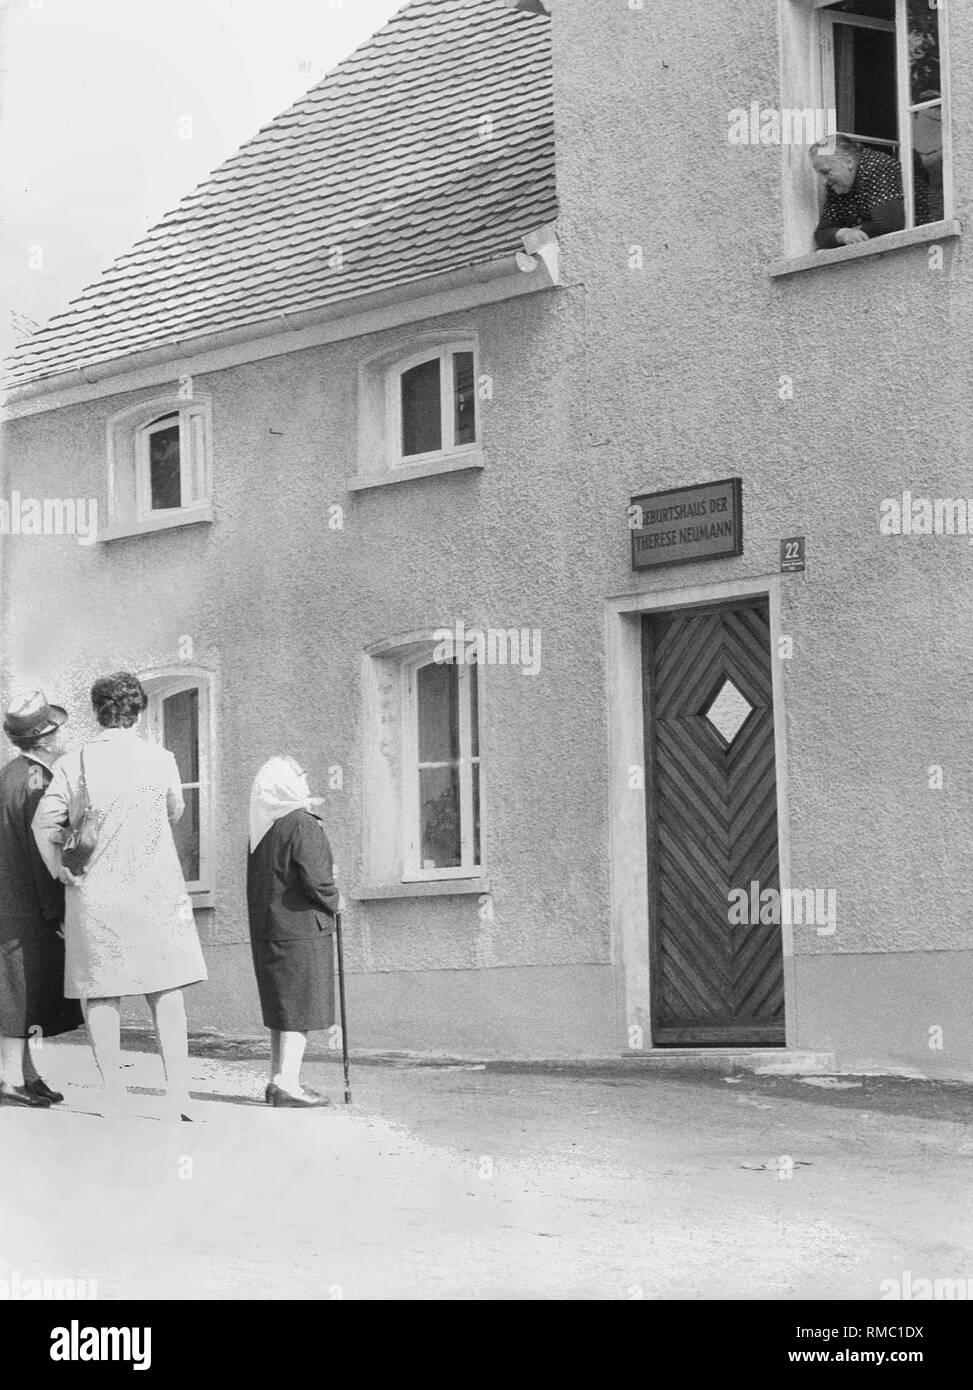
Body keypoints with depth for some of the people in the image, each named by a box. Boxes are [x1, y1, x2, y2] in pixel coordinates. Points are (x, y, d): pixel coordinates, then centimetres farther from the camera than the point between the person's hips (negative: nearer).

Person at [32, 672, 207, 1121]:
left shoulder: (73, 764, -1)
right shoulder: (161, 760, 0)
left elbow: (44, 822, -8)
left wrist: (61, 871, 2)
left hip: (93, 894, 0)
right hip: (155, 890, 0)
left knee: (99, 993, 7)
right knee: (166, 991, 4)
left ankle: (113, 1093, 6)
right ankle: (178, 1092, -4)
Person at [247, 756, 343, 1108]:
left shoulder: (262, 828, 10)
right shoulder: (302, 826, -15)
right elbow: (315, 880, -19)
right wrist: (335, 901, -3)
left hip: (266, 929, 8)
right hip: (302, 929, -8)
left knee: (281, 1009, 15)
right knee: (302, 1008, -5)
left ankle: (278, 1079, 19)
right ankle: (286, 1082, -9)